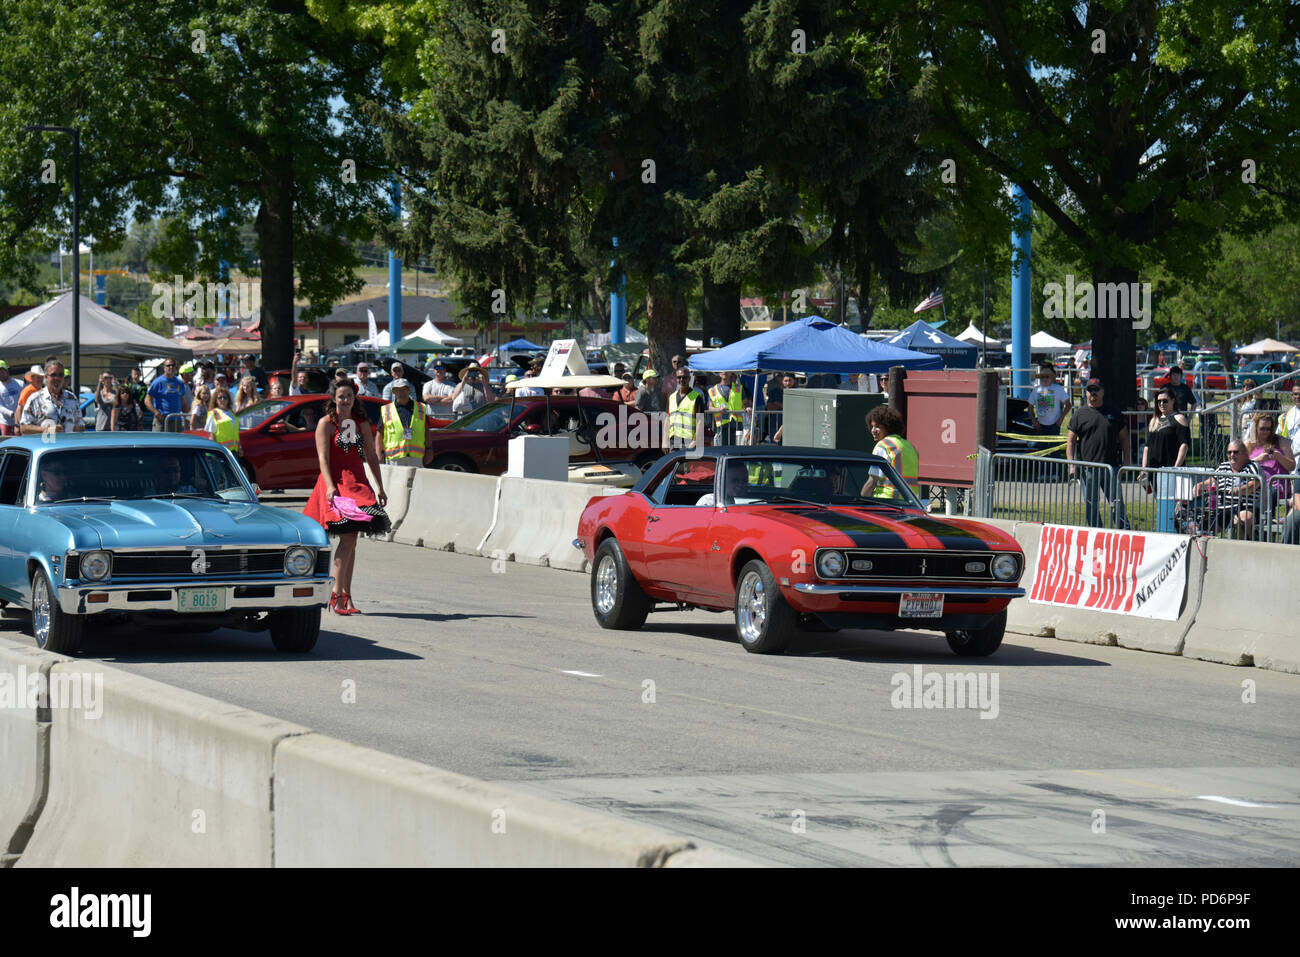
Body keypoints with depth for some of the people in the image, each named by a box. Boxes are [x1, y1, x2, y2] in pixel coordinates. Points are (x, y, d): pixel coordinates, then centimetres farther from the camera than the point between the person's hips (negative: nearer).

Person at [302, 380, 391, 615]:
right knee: (347, 538, -17)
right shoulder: (326, 423, -1)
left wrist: (380, 488, 13)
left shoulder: (361, 424, 14)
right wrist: (330, 486, -22)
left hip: (358, 482, 5)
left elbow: (371, 457, 18)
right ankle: (337, 594, -16)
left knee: (351, 540, 5)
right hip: (336, 483, -5)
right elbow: (323, 458, -9)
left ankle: (346, 596, 10)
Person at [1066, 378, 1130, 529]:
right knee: (1091, 507, 4)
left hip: (1111, 467, 0)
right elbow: (1070, 441, 6)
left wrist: (1126, 463, 5)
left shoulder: (1114, 413, 11)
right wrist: (1072, 465, -5)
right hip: (1088, 469, 0)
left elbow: (1124, 438, 14)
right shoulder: (1080, 415, 7)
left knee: (1117, 505, -3)